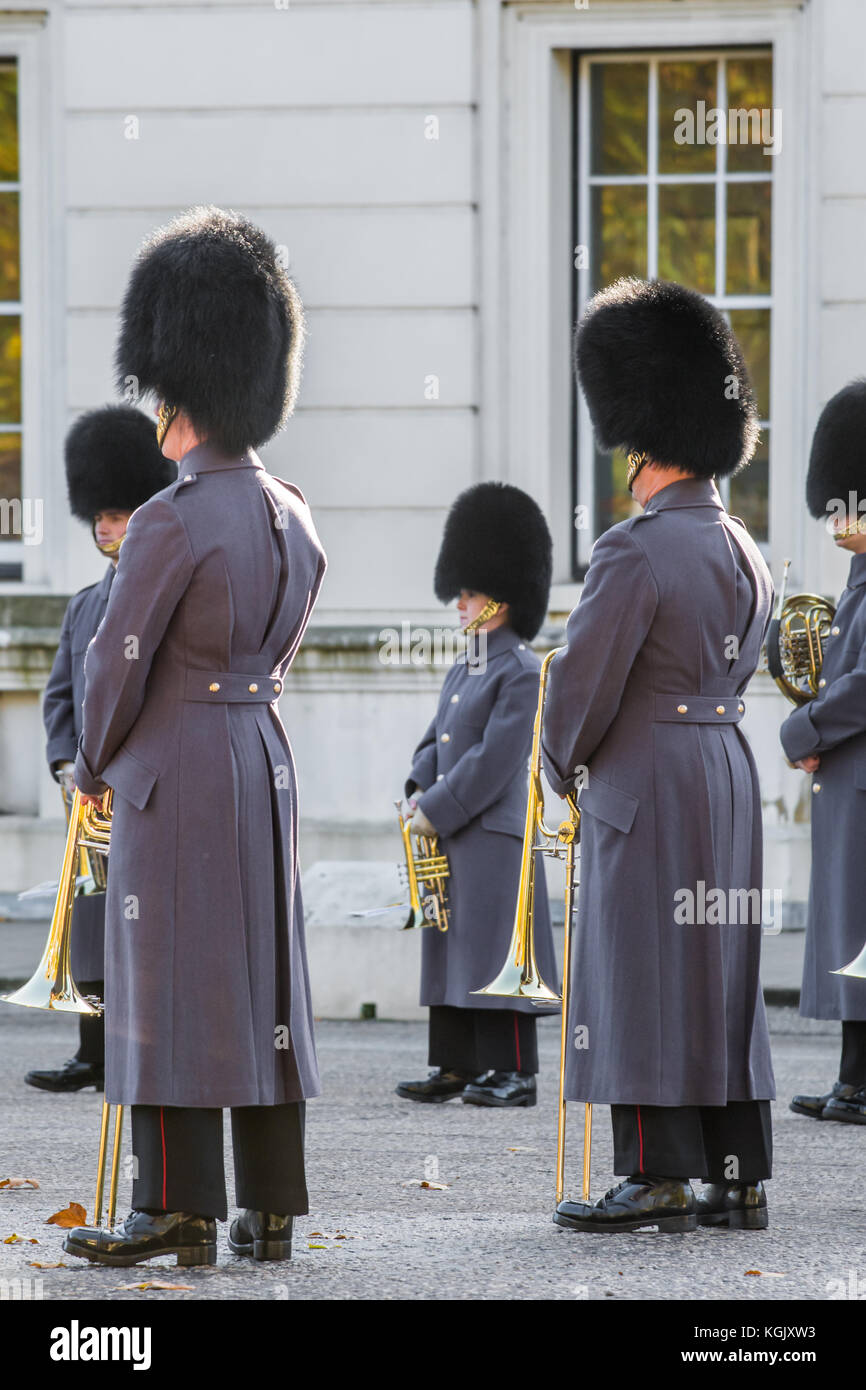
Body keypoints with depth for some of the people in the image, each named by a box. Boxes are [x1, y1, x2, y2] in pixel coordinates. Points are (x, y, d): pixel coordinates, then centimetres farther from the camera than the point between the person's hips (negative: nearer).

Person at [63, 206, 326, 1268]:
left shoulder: (172, 521, -16)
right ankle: (271, 1210, 11)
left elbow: (118, 662, -11)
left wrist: (93, 765, 4)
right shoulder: (291, 518, 9)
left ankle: (178, 1213, -3)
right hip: (267, 758, 8)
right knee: (264, 983, 9)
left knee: (173, 985, -4)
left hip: (175, 771, -8)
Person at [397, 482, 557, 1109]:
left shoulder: (522, 672, -11)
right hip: (449, 832, 9)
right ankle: (457, 1067, 16)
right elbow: (439, 736, 20)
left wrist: (437, 814, -15)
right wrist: (419, 791, 1)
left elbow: (495, 760, -16)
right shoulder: (463, 668, 17)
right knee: (450, 948, 10)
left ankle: (515, 1073, -4)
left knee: (495, 948, -7)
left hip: (493, 835, -9)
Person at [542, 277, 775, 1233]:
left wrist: (564, 766, 5)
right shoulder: (742, 552, 12)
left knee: (644, 972, -4)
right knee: (721, 971, 10)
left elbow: (582, 681, -13)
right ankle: (738, 1179, 11)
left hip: (648, 791, -8)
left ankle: (662, 1179, -5)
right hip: (729, 771, 8)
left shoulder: (636, 553, -15)